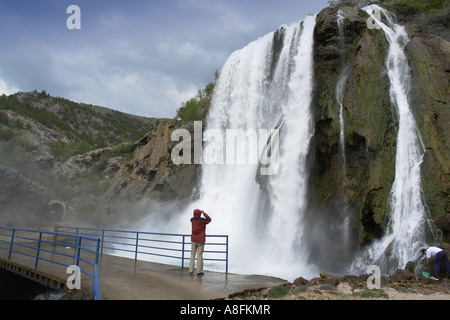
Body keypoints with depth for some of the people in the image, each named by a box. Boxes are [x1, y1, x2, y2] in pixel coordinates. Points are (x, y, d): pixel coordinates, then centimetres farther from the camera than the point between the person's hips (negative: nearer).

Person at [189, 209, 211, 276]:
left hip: (193, 240, 4)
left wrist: (200, 212, 20)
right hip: (200, 240, -4)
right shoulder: (202, 220, -14)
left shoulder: (192, 220, -2)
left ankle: (191, 270, 11)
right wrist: (204, 213, 13)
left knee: (192, 255, 10)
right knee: (199, 255, -2)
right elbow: (209, 219, 6)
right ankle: (199, 271, -1)